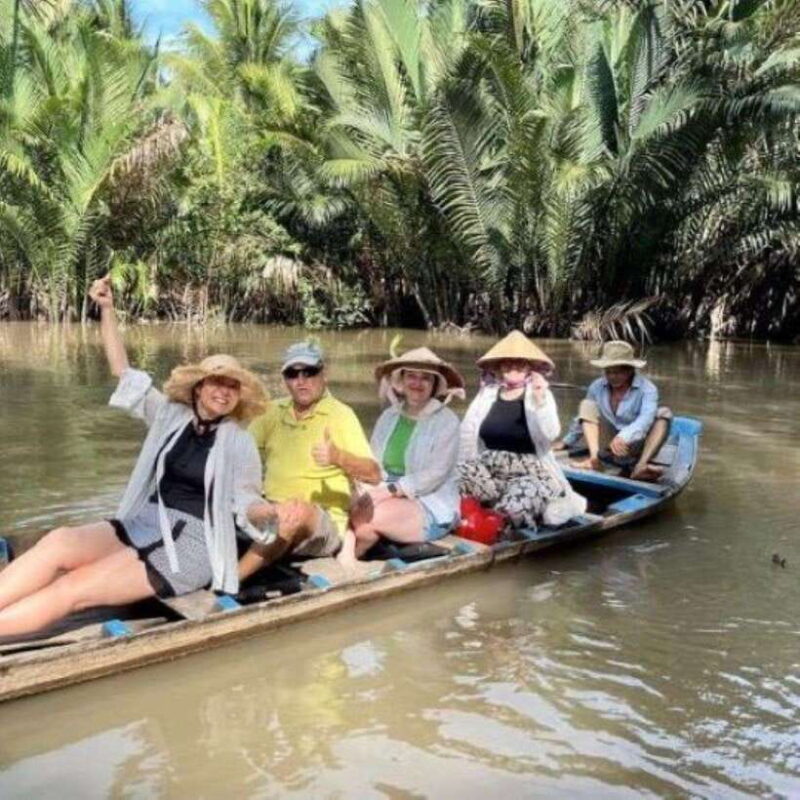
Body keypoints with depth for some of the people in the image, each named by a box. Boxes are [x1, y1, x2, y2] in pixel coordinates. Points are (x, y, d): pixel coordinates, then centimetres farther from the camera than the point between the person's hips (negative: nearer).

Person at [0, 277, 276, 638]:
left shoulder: (239, 443, 0)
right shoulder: (170, 415, 11)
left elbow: (245, 505, 1)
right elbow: (123, 372, 11)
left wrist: (271, 513, -23)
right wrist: (107, 309, 4)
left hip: (191, 545, -4)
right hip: (143, 525, 5)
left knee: (70, 590, -22)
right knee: (58, 542, -25)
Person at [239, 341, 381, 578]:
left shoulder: (341, 415, -1)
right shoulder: (274, 412, 14)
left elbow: (374, 474, -9)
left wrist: (338, 457, -28)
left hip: (324, 524, -5)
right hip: (272, 516, 5)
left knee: (295, 508, -36)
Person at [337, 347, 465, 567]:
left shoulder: (446, 421, -6)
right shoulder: (389, 416, 10)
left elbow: (433, 475, -15)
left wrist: (389, 490, -23)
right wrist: (371, 493, -20)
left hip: (431, 509, -4)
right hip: (389, 498, 5)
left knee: (368, 517, -27)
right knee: (355, 511, -26)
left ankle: (346, 558, -5)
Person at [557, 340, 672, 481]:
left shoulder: (647, 388, -11)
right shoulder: (597, 387, 1)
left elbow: (646, 419, -29)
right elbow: (583, 417, 15)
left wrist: (623, 437, -47)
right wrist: (567, 441, 19)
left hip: (635, 447, -3)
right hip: (607, 446, 3)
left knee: (663, 413, -23)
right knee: (587, 405, -10)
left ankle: (641, 465, -41)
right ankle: (594, 458, -29)